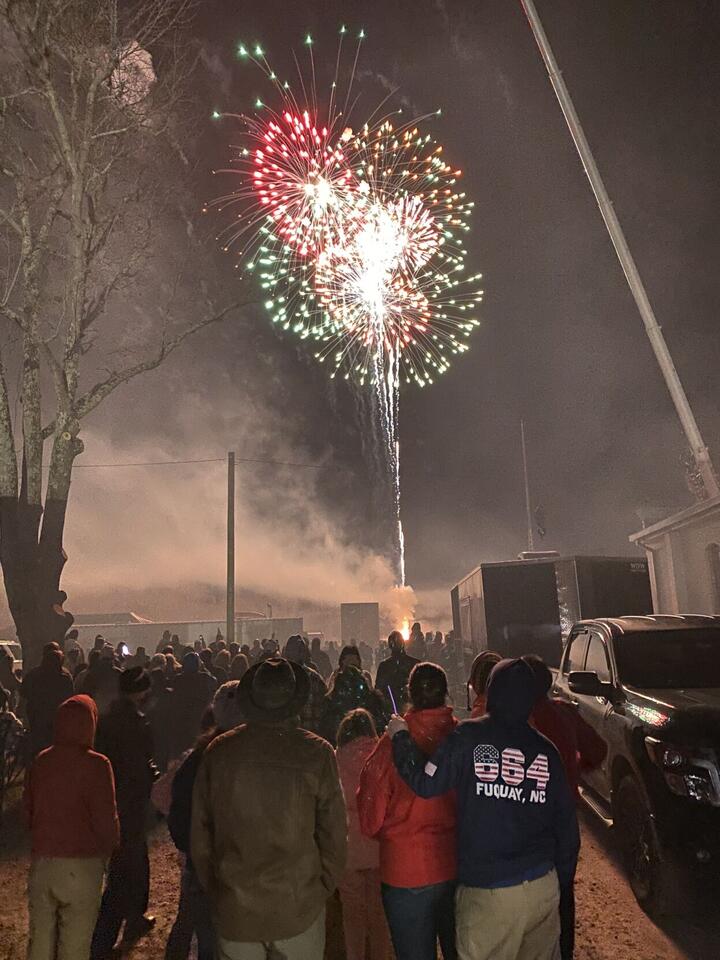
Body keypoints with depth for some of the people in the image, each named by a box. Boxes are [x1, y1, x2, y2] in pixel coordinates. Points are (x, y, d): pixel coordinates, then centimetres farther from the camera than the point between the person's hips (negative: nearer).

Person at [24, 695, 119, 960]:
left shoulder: (40, 761, -1)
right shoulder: (96, 764, -16)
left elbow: (28, 811, 9)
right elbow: (106, 819, -14)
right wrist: (109, 846, 6)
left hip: (42, 861, 5)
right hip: (81, 865, -5)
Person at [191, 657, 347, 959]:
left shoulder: (217, 752, -8)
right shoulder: (317, 754, -13)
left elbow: (200, 835, 0)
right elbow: (334, 836, -8)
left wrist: (214, 891, 13)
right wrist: (323, 889, 8)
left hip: (234, 910, 2)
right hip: (299, 908, -1)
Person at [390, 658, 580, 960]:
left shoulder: (469, 736, -12)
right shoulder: (546, 750, 0)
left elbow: (425, 783, -8)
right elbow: (567, 825, 6)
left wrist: (401, 737, 6)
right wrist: (561, 883, 21)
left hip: (487, 892, -4)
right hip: (545, 888, 4)